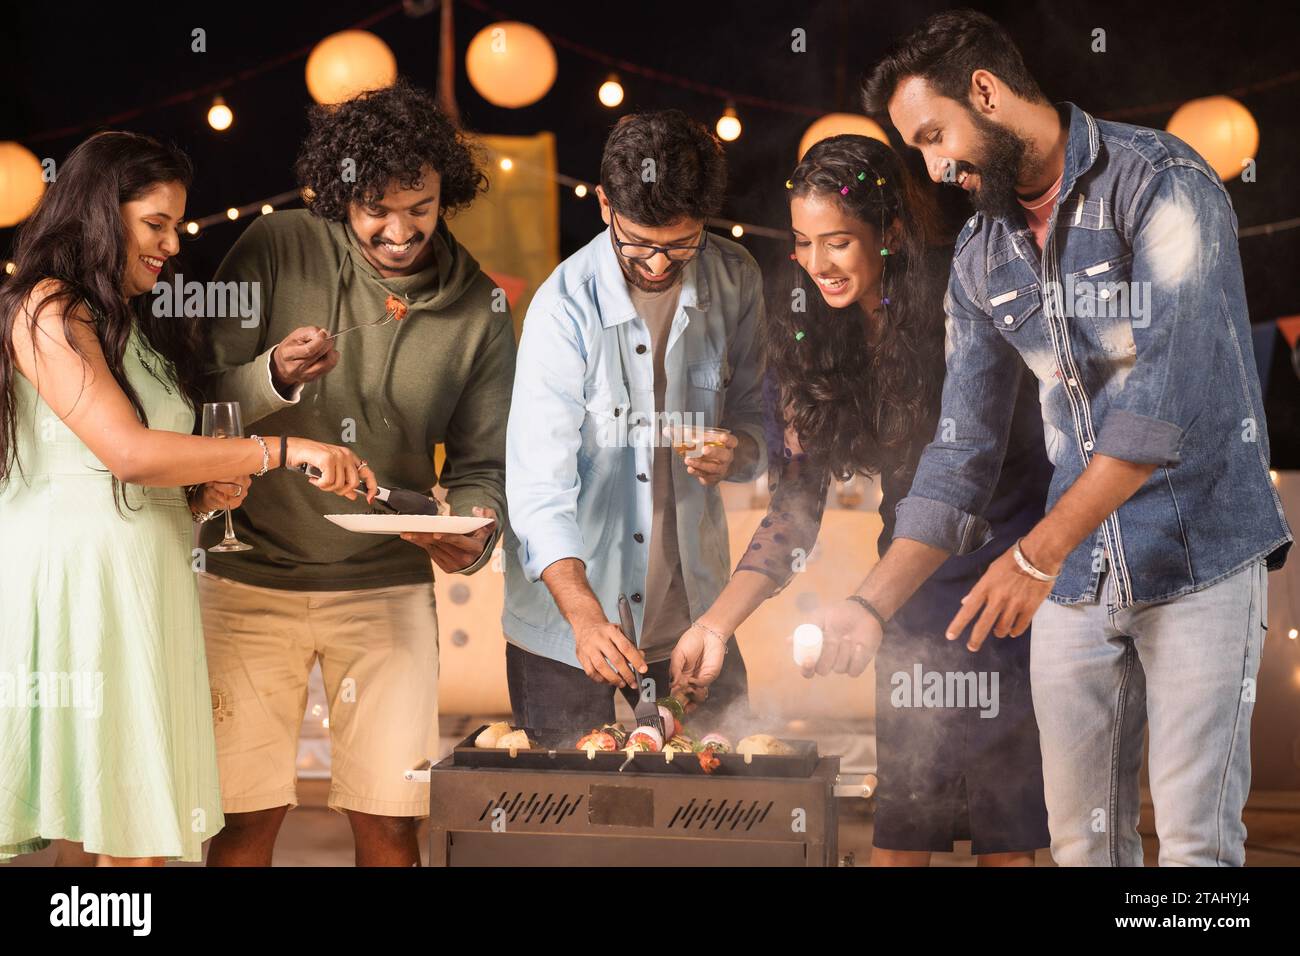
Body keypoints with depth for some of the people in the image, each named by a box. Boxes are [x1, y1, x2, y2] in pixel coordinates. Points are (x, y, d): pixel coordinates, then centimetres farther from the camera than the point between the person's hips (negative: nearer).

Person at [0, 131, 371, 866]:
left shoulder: (145, 324, 21)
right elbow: (128, 450, -17)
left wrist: (207, 492, 6)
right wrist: (283, 451, -16)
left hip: (150, 584, 8)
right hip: (82, 578, -8)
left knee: (143, 835, 2)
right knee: (94, 831, -7)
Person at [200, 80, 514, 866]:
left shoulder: (478, 307, 0)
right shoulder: (277, 250, -6)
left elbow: (481, 465, 5)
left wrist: (473, 534, -17)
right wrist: (274, 379, -28)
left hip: (389, 586, 2)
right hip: (254, 575, -1)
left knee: (391, 823, 3)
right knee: (248, 816, 2)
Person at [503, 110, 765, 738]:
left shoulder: (735, 281, -4)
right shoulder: (566, 307, -17)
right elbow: (539, 485, -22)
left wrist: (737, 451, -18)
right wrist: (585, 615, -37)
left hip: (691, 612, 4)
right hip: (569, 619, -3)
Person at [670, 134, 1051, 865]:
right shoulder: (809, 339, 0)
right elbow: (798, 503, 0)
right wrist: (717, 622, -10)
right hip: (913, 625, 4)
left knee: (1006, 841, -2)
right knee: (897, 838, 0)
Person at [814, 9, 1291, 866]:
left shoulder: (1162, 183, -12)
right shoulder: (981, 258, 9)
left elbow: (1169, 391, -22)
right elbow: (964, 452, 9)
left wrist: (1038, 554, -24)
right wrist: (875, 604, -2)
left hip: (1200, 562, -6)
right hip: (1076, 579, 6)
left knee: (1196, 840, -8)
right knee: (1082, 840, 8)